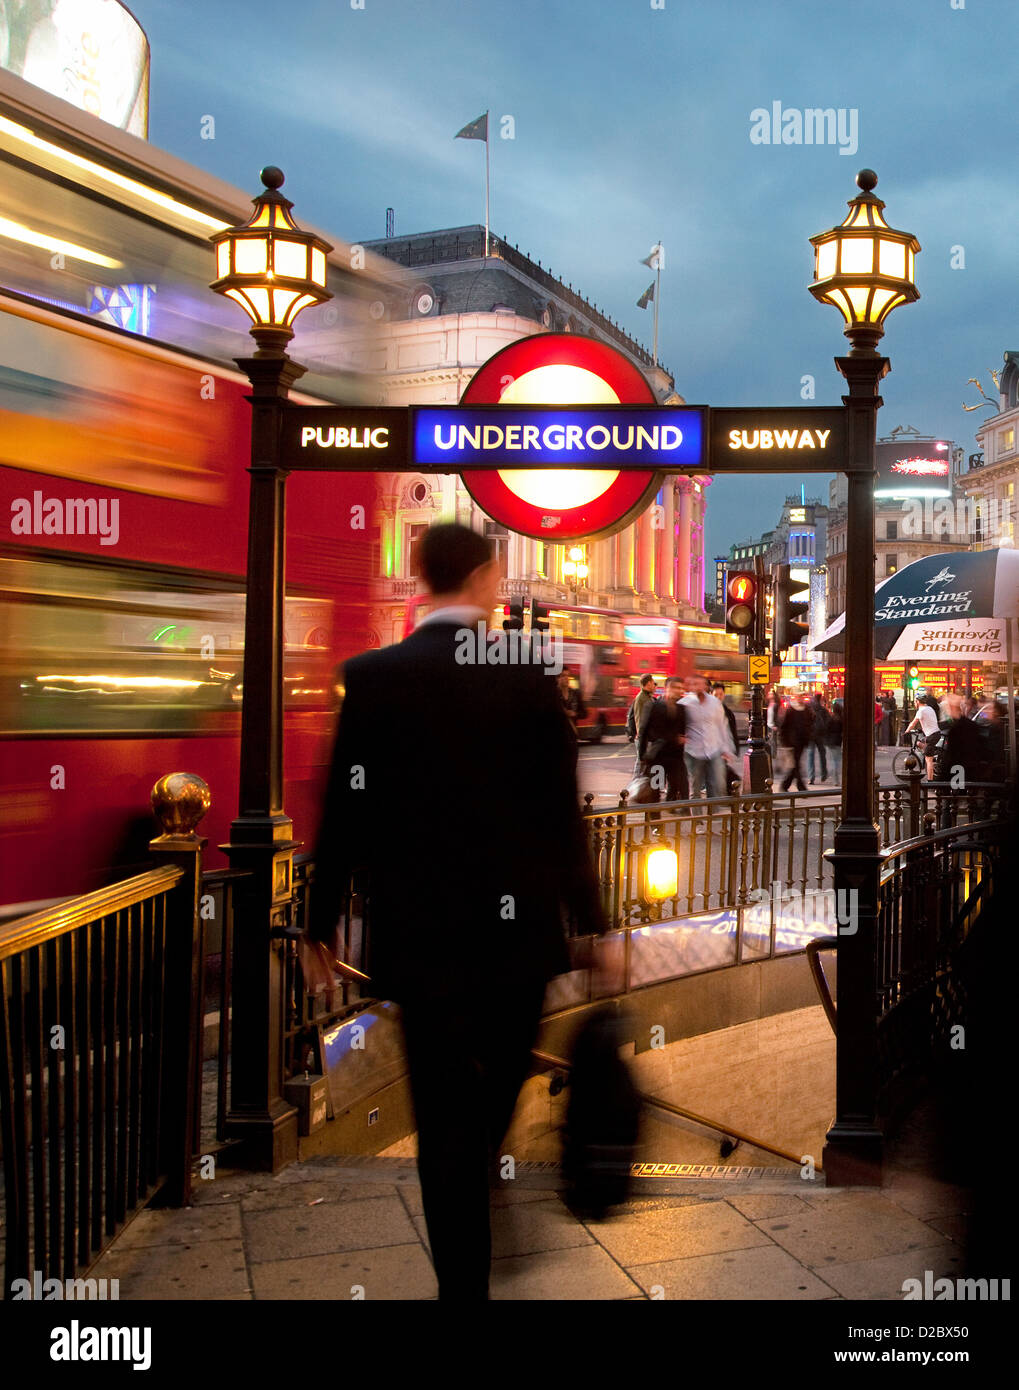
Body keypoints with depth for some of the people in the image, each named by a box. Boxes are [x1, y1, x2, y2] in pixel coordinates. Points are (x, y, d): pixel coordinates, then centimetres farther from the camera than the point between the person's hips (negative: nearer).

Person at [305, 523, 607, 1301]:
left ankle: (463, 1281, 13)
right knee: (504, 1102, 23)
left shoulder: (373, 675, -6)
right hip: (519, 928, 2)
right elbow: (563, 810, -3)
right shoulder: (531, 674, -6)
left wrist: (323, 921, 7)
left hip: (419, 933, -1)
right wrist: (590, 918, 5)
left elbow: (347, 809, -4)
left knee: (444, 1118, 7)